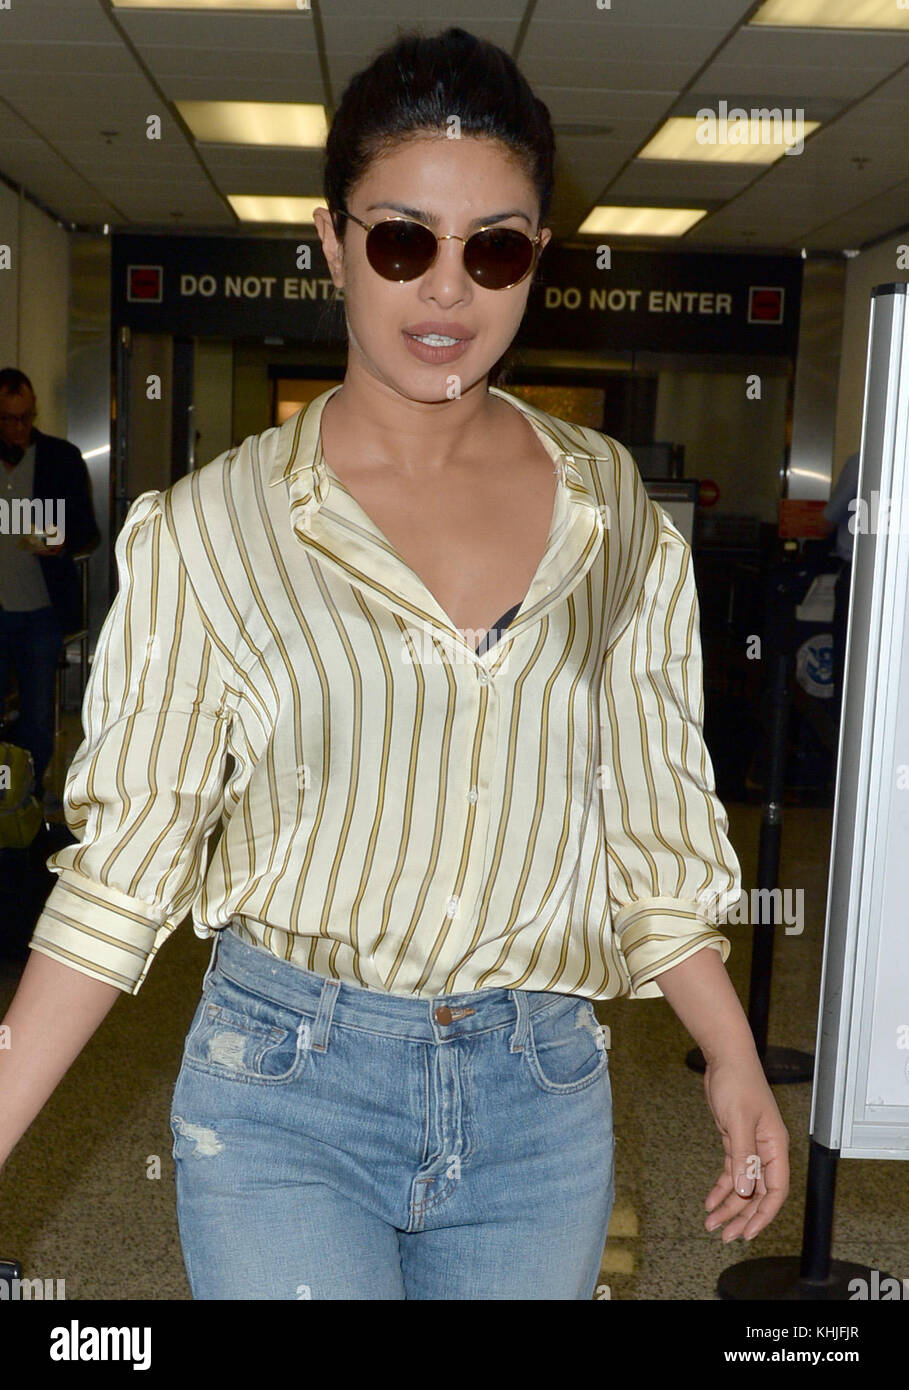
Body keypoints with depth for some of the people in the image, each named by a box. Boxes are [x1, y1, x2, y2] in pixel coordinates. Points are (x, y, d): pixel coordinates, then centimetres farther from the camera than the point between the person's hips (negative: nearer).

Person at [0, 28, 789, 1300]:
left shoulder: (613, 515, 1)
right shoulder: (209, 528, -7)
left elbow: (649, 820, 8)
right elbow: (124, 865, -5)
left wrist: (734, 1061, 6)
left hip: (542, 1099, 3)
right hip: (286, 1095, -2)